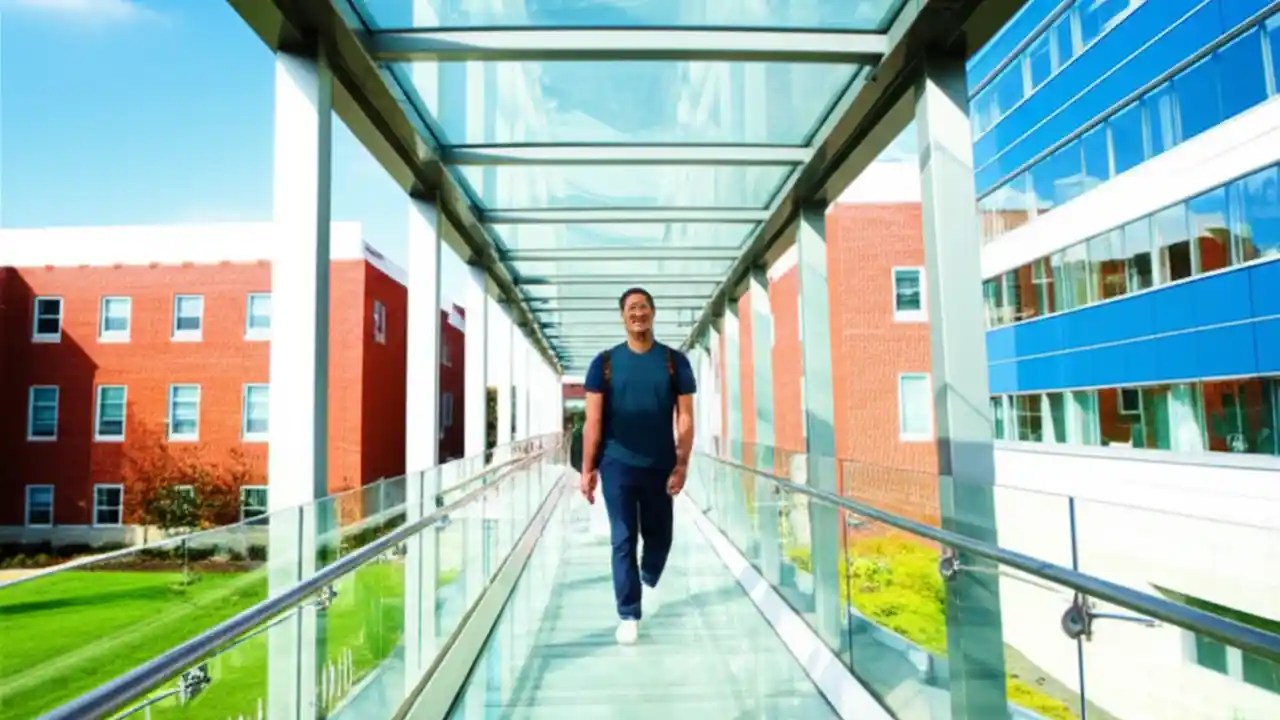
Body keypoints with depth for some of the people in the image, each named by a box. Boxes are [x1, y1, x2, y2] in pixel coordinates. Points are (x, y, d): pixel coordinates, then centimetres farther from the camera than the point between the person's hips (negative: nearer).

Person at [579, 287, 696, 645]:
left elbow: (685, 417, -1)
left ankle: (649, 577, 46)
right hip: (617, 464, -1)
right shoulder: (605, 362, 0)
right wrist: (588, 468, -5)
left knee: (659, 536, 14)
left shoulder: (675, 361, 1)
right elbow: (593, 420, -1)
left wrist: (681, 464, -9)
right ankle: (628, 616, 15)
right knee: (623, 541, 3)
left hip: (660, 465, 1)